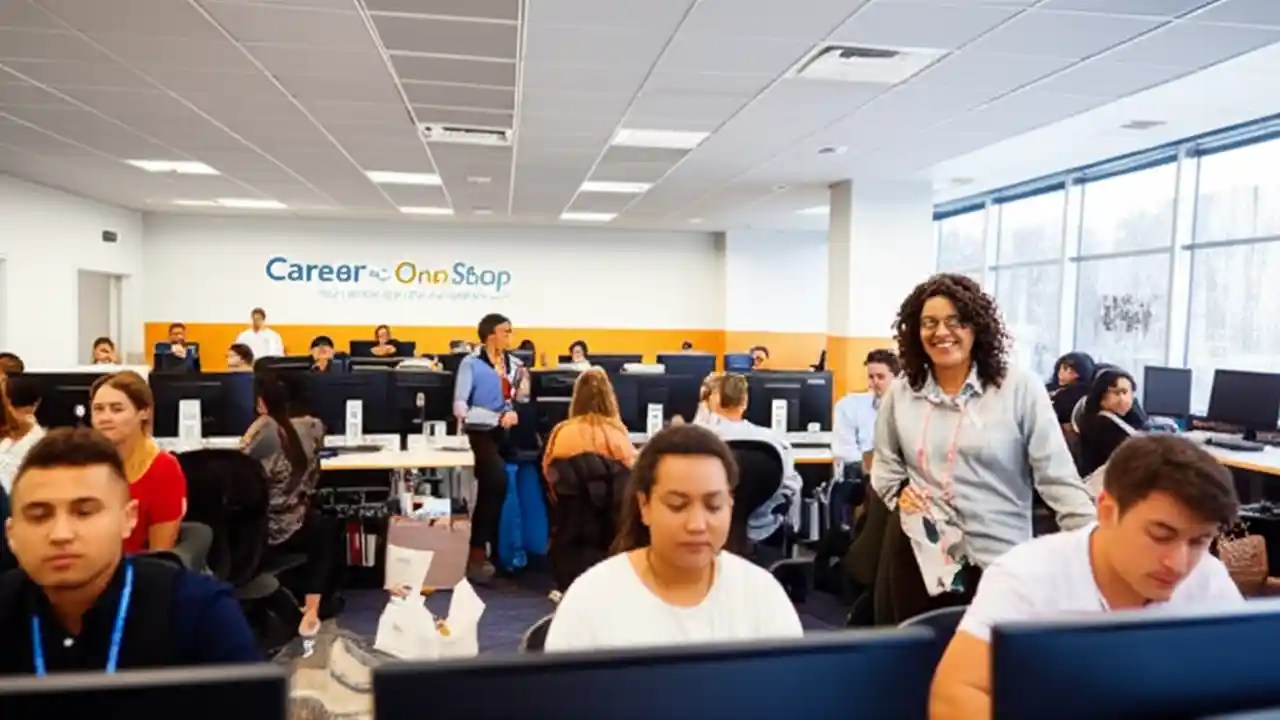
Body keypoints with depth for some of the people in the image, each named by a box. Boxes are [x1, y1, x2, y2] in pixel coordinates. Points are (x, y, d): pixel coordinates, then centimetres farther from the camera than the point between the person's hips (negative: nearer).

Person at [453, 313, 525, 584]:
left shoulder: (514, 364, 11)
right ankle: (478, 552, -14)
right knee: (496, 479, -26)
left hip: (506, 432, 6)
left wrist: (514, 413, -7)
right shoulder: (471, 363, -5)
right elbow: (460, 408, -13)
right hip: (480, 432, -6)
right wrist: (498, 418, -20)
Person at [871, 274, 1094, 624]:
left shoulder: (1020, 389, -8)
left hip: (999, 561, -3)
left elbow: (1057, 477, -8)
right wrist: (897, 492, -4)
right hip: (916, 553, 3)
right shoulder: (900, 393, 4)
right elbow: (884, 464, 15)